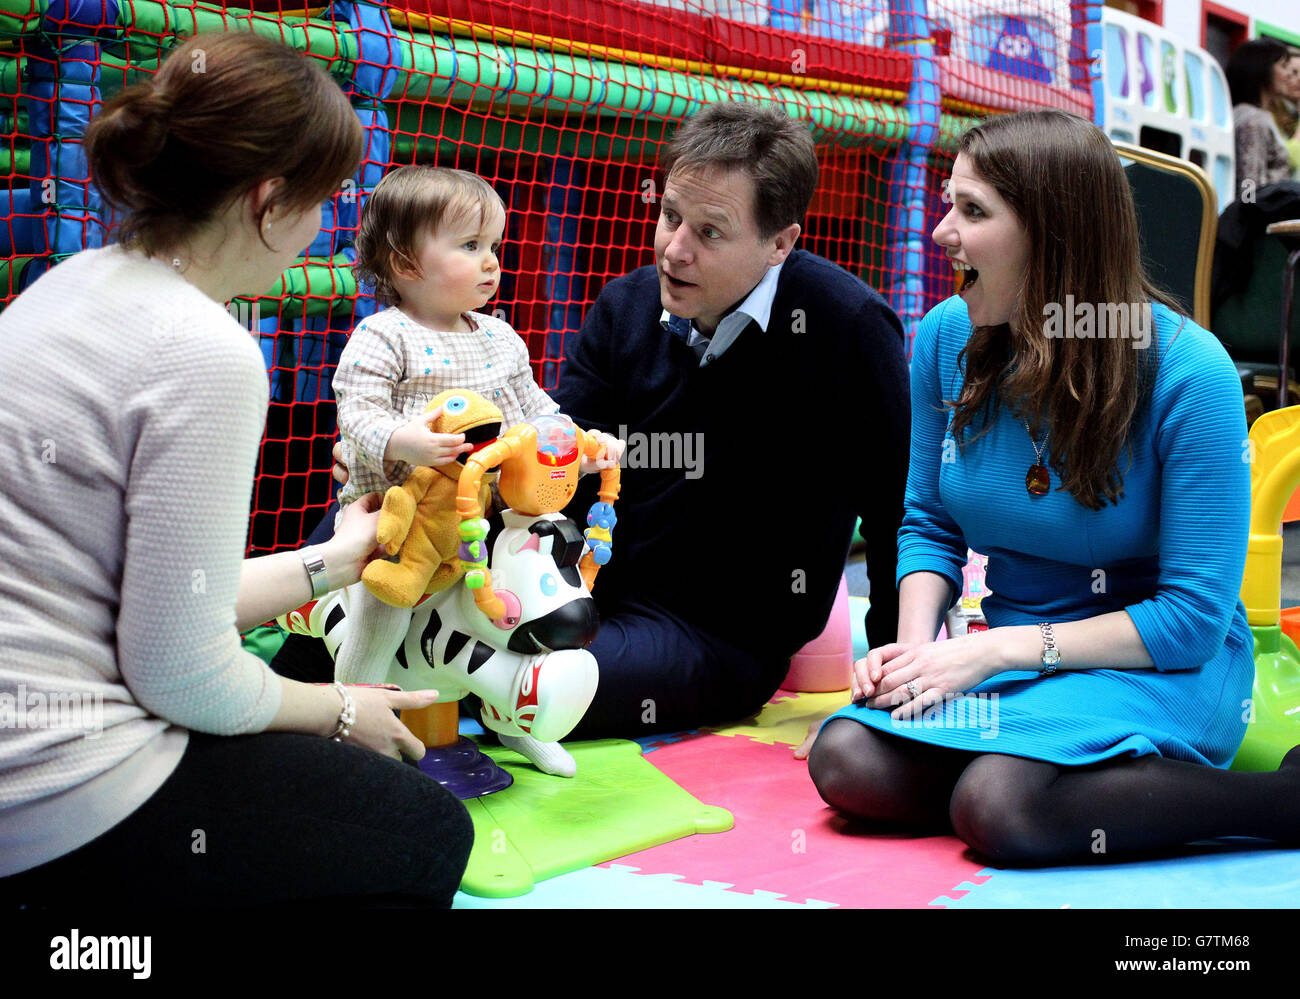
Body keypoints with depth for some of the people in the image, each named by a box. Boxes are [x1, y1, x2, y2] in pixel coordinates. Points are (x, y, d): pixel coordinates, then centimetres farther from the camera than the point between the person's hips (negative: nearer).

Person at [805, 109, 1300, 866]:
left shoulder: (1187, 371, -17)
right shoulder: (948, 336, -1)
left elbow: (1193, 618, -15)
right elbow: (929, 524, 10)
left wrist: (1003, 649, -21)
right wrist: (916, 642, -11)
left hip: (1162, 668, -5)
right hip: (1016, 653, 5)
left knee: (998, 804, -33)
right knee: (846, 758, -22)